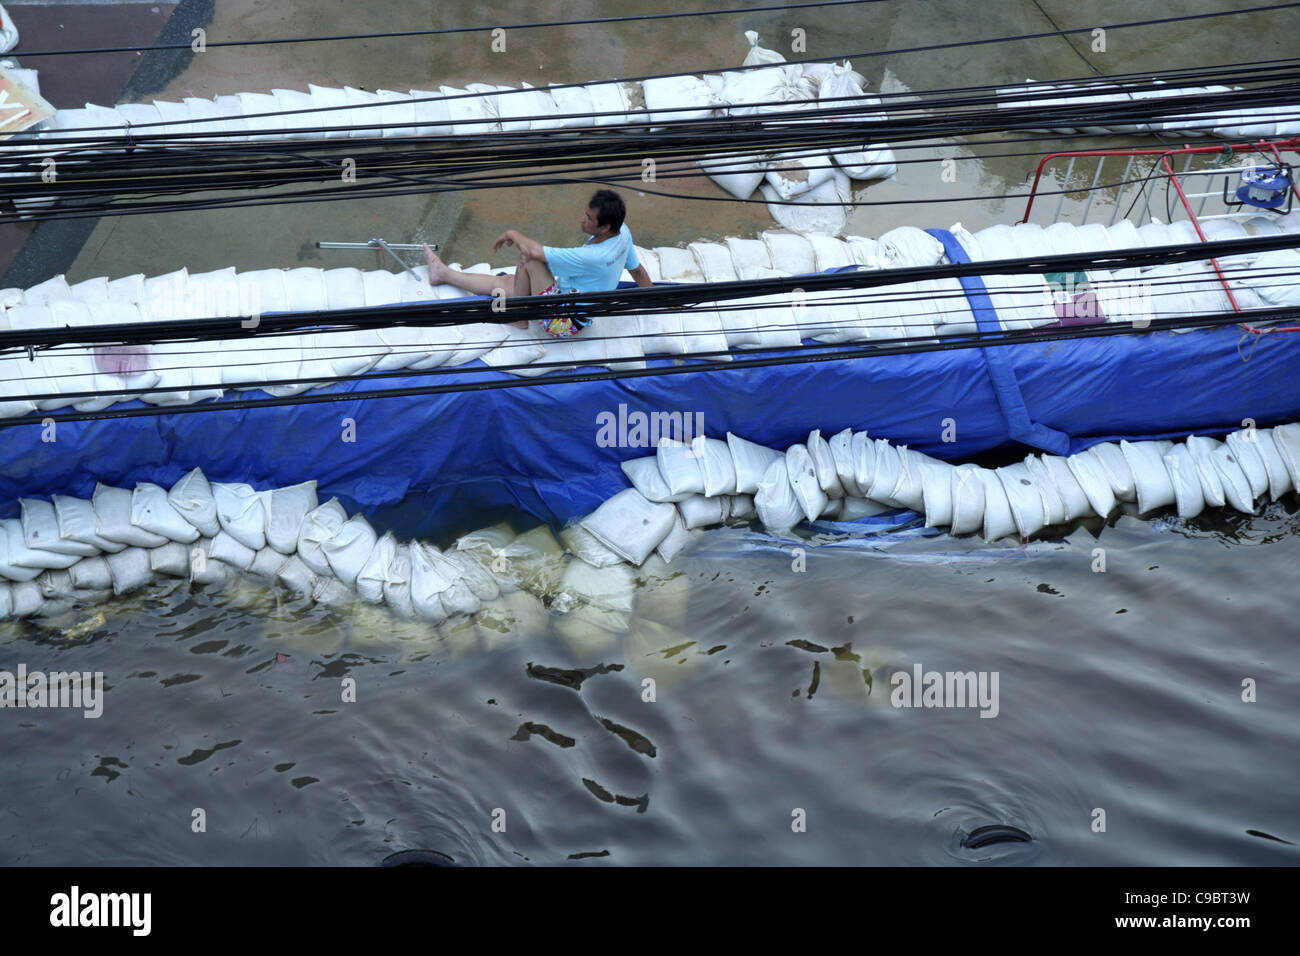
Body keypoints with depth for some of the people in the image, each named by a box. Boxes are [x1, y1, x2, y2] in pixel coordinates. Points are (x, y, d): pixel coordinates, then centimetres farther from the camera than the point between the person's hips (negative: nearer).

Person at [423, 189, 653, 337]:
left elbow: (536, 252, -30)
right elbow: (638, 270, 7)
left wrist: (512, 234, -10)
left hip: (564, 322, -10)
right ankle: (443, 273, 32)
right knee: (499, 282, 15)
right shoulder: (622, 231, -9)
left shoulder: (595, 257, -35)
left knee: (529, 258, -21)